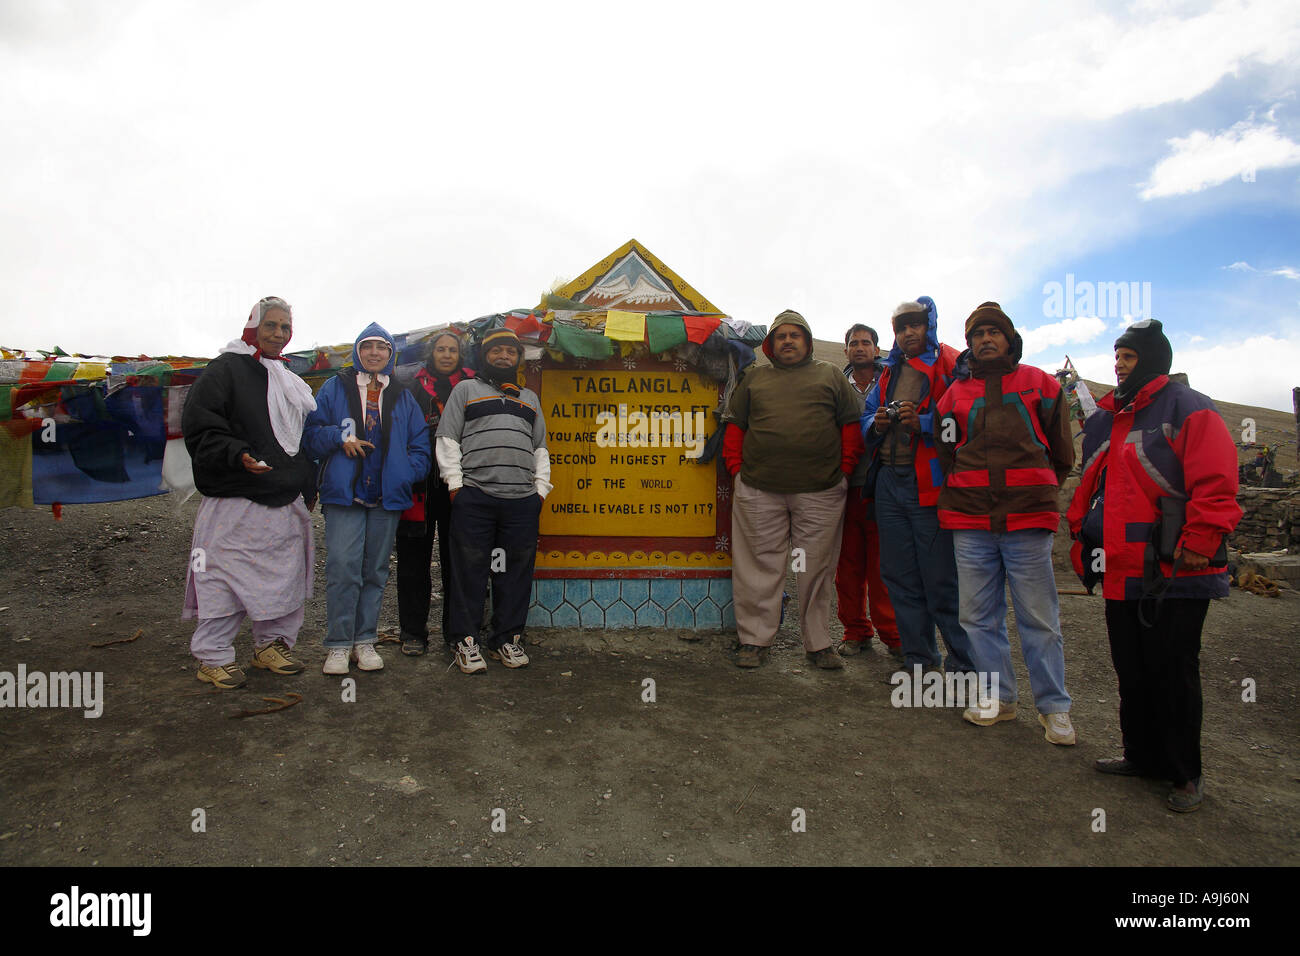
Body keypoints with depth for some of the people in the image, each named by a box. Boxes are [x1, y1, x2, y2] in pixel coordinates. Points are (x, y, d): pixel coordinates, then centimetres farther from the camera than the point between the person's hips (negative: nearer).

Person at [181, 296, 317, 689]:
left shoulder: (290, 381, 20)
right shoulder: (225, 370, -4)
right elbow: (199, 427, -12)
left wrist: (307, 486, 22)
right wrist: (238, 455, -26)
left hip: (286, 502, 7)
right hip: (236, 500, -7)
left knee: (284, 575, 11)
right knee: (226, 576, -4)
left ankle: (271, 644, 25)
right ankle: (213, 656, 10)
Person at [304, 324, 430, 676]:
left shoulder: (403, 397, 14)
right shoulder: (335, 388, 10)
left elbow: (420, 444, 12)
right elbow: (311, 433, 7)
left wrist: (405, 474, -4)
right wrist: (339, 436, -11)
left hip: (387, 497, 3)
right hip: (344, 493, -2)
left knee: (375, 570, 8)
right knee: (343, 567, -10)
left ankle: (365, 640, 18)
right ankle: (338, 645, 0)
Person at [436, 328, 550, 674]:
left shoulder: (530, 398, 24)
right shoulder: (466, 390, 13)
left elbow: (540, 448, 23)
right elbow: (448, 440, 6)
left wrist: (541, 487, 11)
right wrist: (455, 482, -4)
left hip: (522, 499, 3)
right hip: (474, 495, -3)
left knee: (516, 571, 4)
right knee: (471, 570, -1)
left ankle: (507, 639, 14)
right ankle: (466, 641, 7)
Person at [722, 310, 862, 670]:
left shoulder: (830, 376, 14)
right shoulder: (754, 378, 17)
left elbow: (850, 425, 10)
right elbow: (735, 426, 14)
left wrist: (844, 470, 1)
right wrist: (736, 468, 3)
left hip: (820, 492, 0)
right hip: (758, 491, 1)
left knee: (816, 569, 5)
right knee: (760, 565, 3)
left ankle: (819, 643, 17)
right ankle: (754, 640, 14)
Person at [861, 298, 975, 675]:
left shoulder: (952, 367, -1)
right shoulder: (889, 372, 20)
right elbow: (865, 416, 21)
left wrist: (921, 422, -22)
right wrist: (878, 424, 0)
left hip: (930, 484, -7)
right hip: (889, 483, 7)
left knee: (942, 580, -6)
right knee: (900, 576, 12)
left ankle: (965, 663, 7)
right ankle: (917, 658, 24)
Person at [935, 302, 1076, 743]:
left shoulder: (1040, 385, 8)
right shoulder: (955, 393, 12)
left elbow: (1060, 451, 13)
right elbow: (944, 452, 17)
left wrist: (1035, 494, 13)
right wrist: (960, 502, 9)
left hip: (1027, 523, -2)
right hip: (970, 524, 3)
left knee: (1039, 617, 1)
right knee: (979, 616, 6)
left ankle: (1054, 707, 12)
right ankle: (998, 697, 19)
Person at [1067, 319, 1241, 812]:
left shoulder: (1189, 410, -7)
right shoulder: (1103, 421, 16)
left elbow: (1215, 485, -16)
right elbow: (1091, 489, 22)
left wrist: (1197, 545, -20)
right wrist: (1083, 541, 16)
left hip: (1175, 576, -7)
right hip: (1121, 573, 7)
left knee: (1173, 674, 2)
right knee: (1131, 672, 16)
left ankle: (1185, 774, 18)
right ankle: (1142, 756, 31)